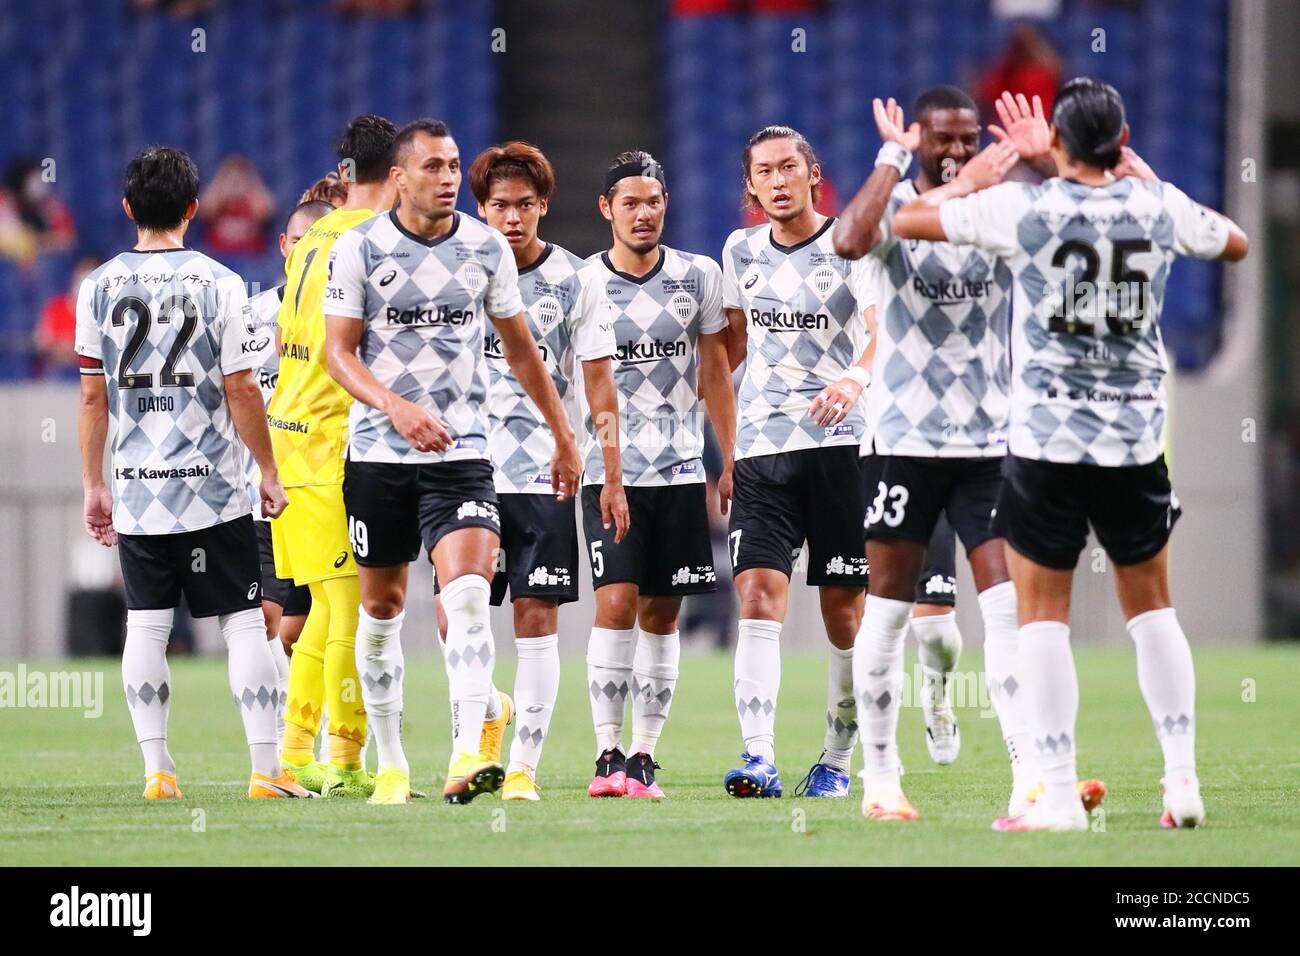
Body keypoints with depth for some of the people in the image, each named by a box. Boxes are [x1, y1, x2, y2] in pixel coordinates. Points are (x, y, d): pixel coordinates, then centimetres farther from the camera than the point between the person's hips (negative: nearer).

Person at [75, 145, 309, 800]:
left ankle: (156, 769, 2)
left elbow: (92, 397, 5)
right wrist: (268, 473, 6)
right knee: (243, 622, 2)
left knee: (146, 625, 6)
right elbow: (240, 390, -5)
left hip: (135, 492, 2)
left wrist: (94, 485, 13)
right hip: (213, 488, -2)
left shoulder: (98, 287, 2)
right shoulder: (218, 284, -6)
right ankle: (266, 766, -1)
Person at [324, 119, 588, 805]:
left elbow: (521, 349, 15)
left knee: (468, 594, -19)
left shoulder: (486, 248, 4)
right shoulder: (359, 249, -3)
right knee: (381, 606, 8)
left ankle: (466, 758, -27)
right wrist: (395, 407, -22)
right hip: (378, 453, 0)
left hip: (462, 453, 0)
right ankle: (390, 763, 21)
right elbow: (338, 351, -5)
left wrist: (563, 437, 19)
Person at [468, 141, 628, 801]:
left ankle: (524, 764, 0)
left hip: (545, 475, -1)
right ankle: (491, 706, 24)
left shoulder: (574, 280, 3)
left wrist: (613, 477, 0)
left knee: (537, 618, -4)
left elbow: (598, 385, 5)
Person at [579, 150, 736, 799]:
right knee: (616, 604, -14)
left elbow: (715, 372, 12)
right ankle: (608, 754, -12)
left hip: (680, 471, 3)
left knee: (661, 613, 3)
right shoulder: (582, 284, -2)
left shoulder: (698, 277, 5)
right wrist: (606, 466, -4)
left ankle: (644, 756, 7)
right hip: (609, 471, -3)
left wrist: (730, 462, 9)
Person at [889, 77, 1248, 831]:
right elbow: (1235, 243, 21)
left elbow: (907, 221, -2)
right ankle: (1183, 778, 10)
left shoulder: (1023, 207, -10)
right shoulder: (1160, 208, -1)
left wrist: (974, 178, 13)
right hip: (1136, 441, 3)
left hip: (1047, 442, -3)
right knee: (1151, 607, 16)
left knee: (1043, 614, 3)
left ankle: (1059, 795, -3)